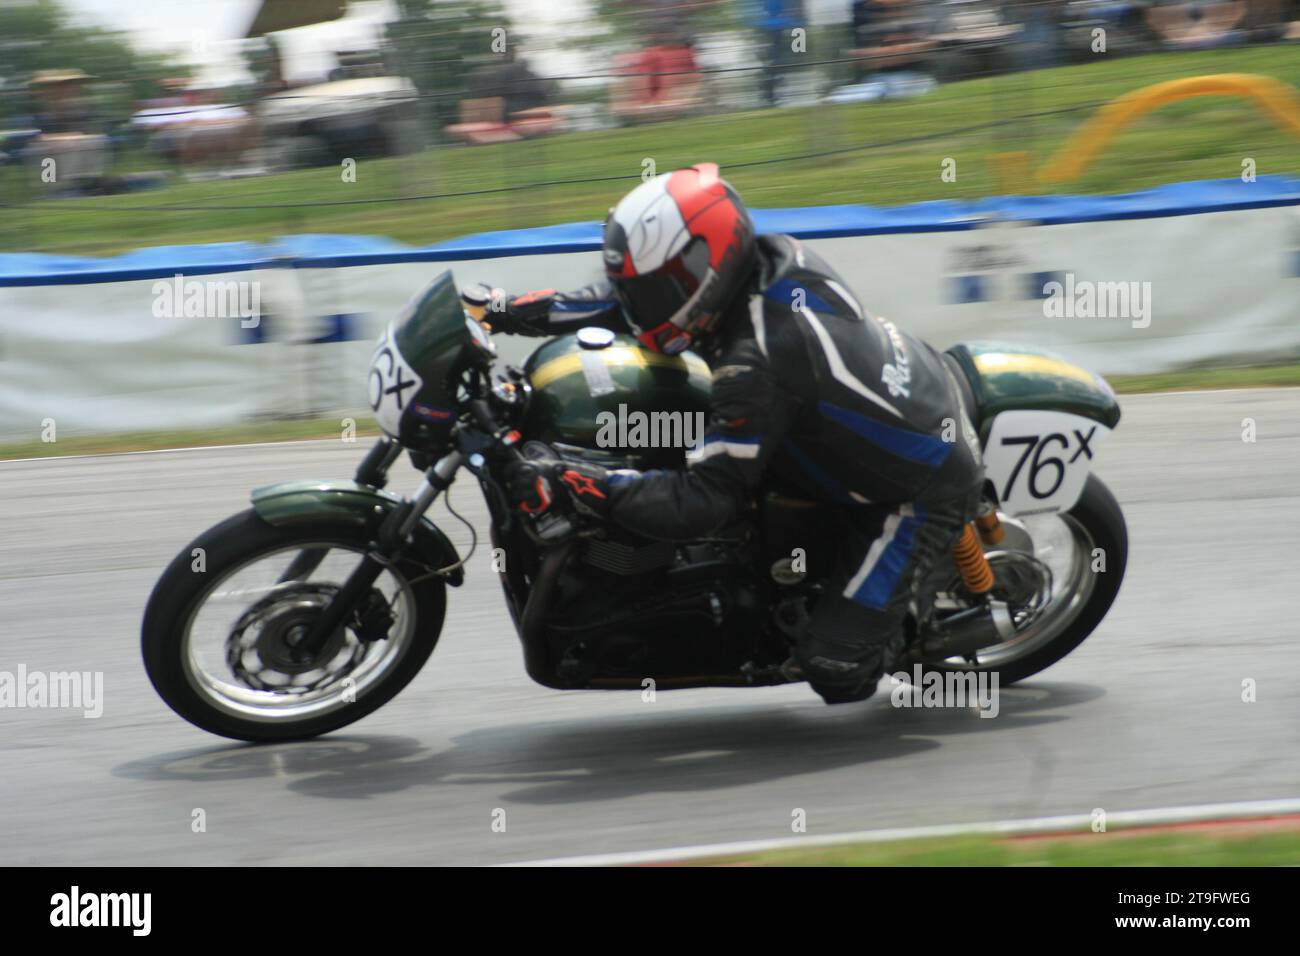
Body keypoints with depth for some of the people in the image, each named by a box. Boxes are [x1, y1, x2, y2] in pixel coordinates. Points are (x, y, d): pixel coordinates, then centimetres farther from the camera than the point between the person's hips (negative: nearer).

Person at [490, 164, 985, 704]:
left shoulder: (755, 366, -33)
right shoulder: (772, 257, -9)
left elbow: (705, 503, -32)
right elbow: (646, 291, 5)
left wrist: (569, 485, -34)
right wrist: (516, 312, 2)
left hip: (922, 493, -9)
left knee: (834, 670, -13)